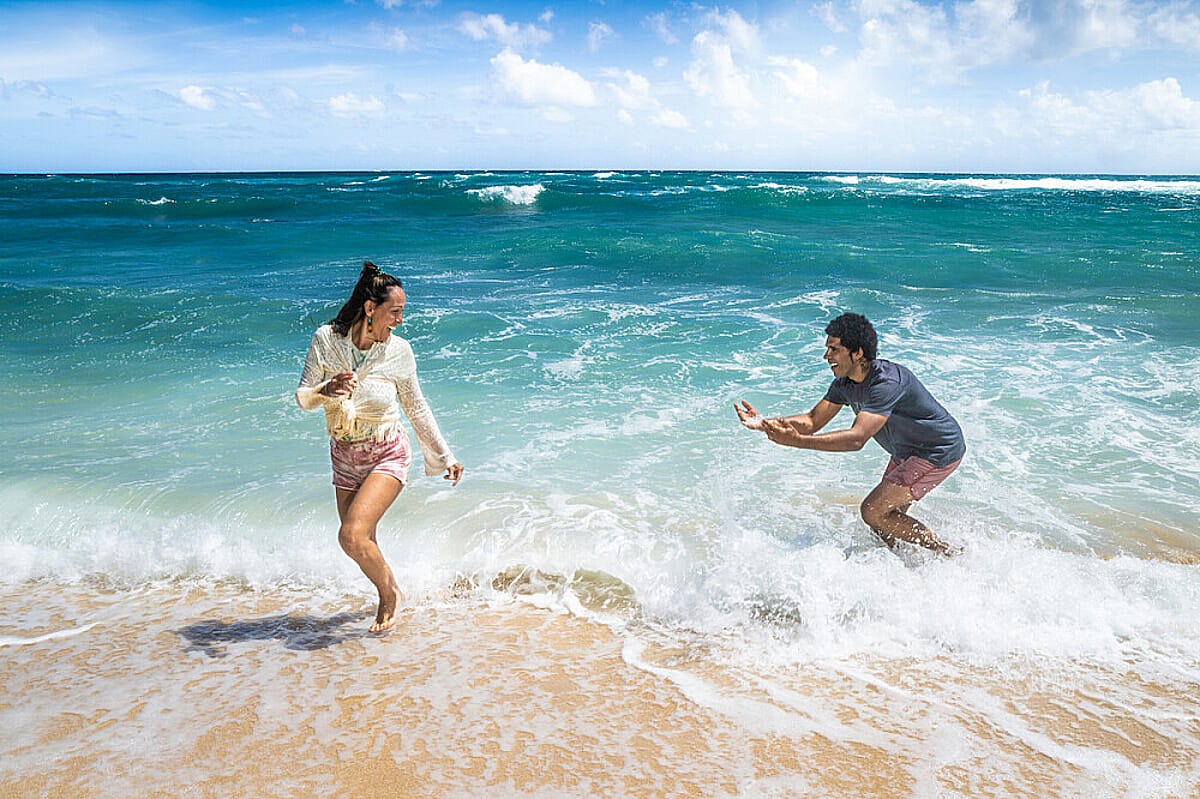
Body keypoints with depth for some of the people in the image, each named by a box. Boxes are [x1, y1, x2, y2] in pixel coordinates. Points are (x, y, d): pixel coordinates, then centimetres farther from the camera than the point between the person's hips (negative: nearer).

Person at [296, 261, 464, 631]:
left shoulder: (399, 350, -11)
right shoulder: (326, 339, -10)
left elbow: (417, 409, 1)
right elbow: (303, 398, -7)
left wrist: (445, 457, 5)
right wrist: (327, 389, -29)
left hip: (387, 455, -3)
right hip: (345, 456, 3)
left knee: (353, 535, -19)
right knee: (360, 545, 12)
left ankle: (390, 590, 9)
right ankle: (387, 595, 41)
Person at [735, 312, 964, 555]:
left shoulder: (887, 382, -32)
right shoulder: (845, 383, -4)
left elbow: (857, 438, -40)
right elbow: (812, 421, -1)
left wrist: (797, 441, -48)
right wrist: (765, 424, -17)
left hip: (940, 451, -9)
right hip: (909, 451, 9)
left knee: (873, 512, -12)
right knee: (886, 519, 10)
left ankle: (950, 555, 1)